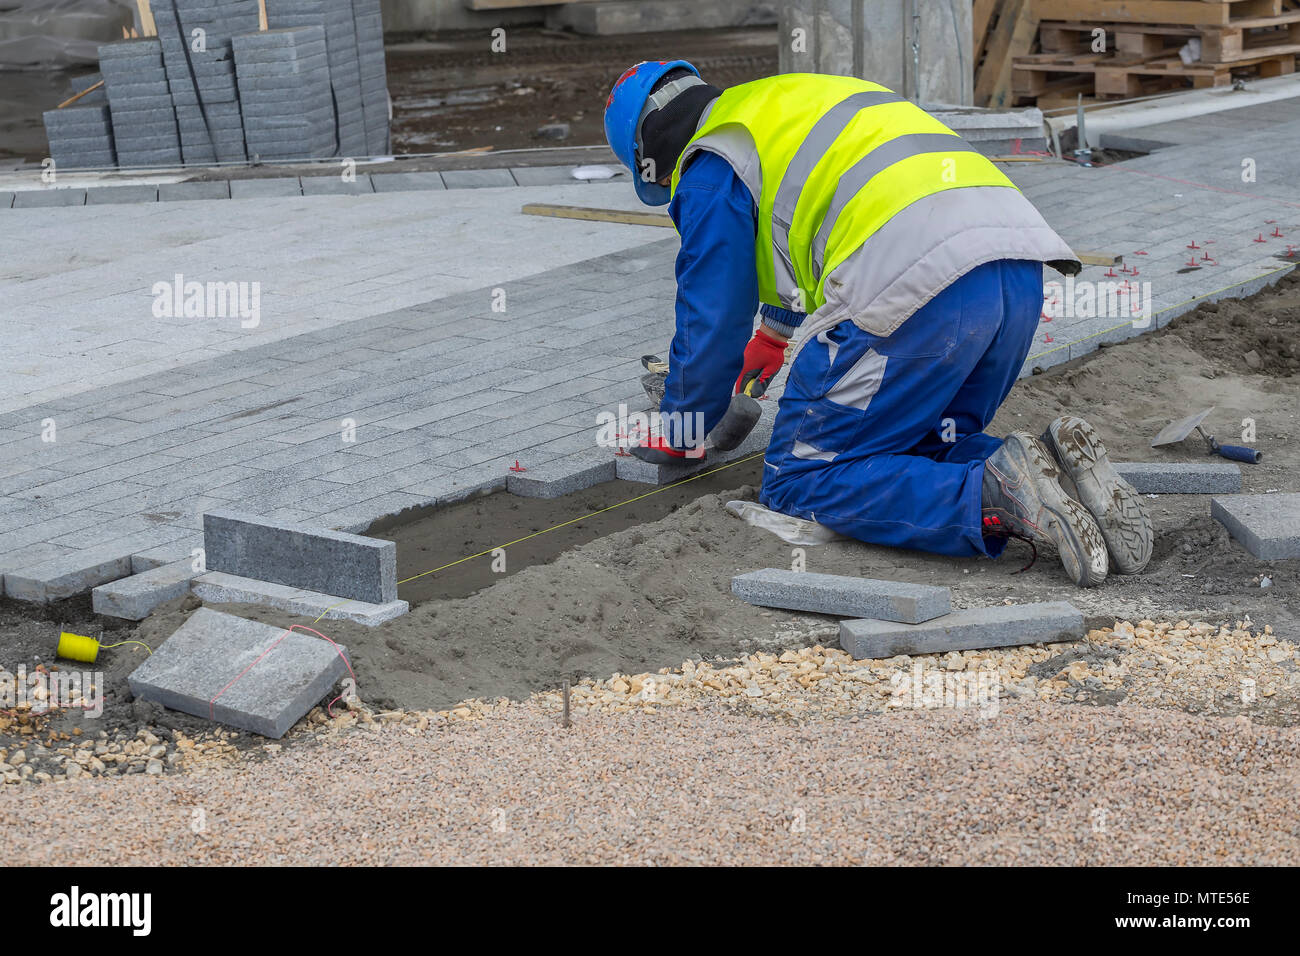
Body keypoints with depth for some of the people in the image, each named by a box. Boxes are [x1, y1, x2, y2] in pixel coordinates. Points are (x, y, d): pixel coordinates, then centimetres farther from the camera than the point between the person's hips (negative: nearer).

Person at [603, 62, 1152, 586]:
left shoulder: (711, 168, 8)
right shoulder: (789, 99, 35)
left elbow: (711, 320, 10)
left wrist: (674, 434, 27)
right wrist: (777, 331, 68)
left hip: (920, 291, -9)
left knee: (799, 483, 1)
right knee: (915, 452, 24)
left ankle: (995, 493, -19)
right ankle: (1057, 464, -4)